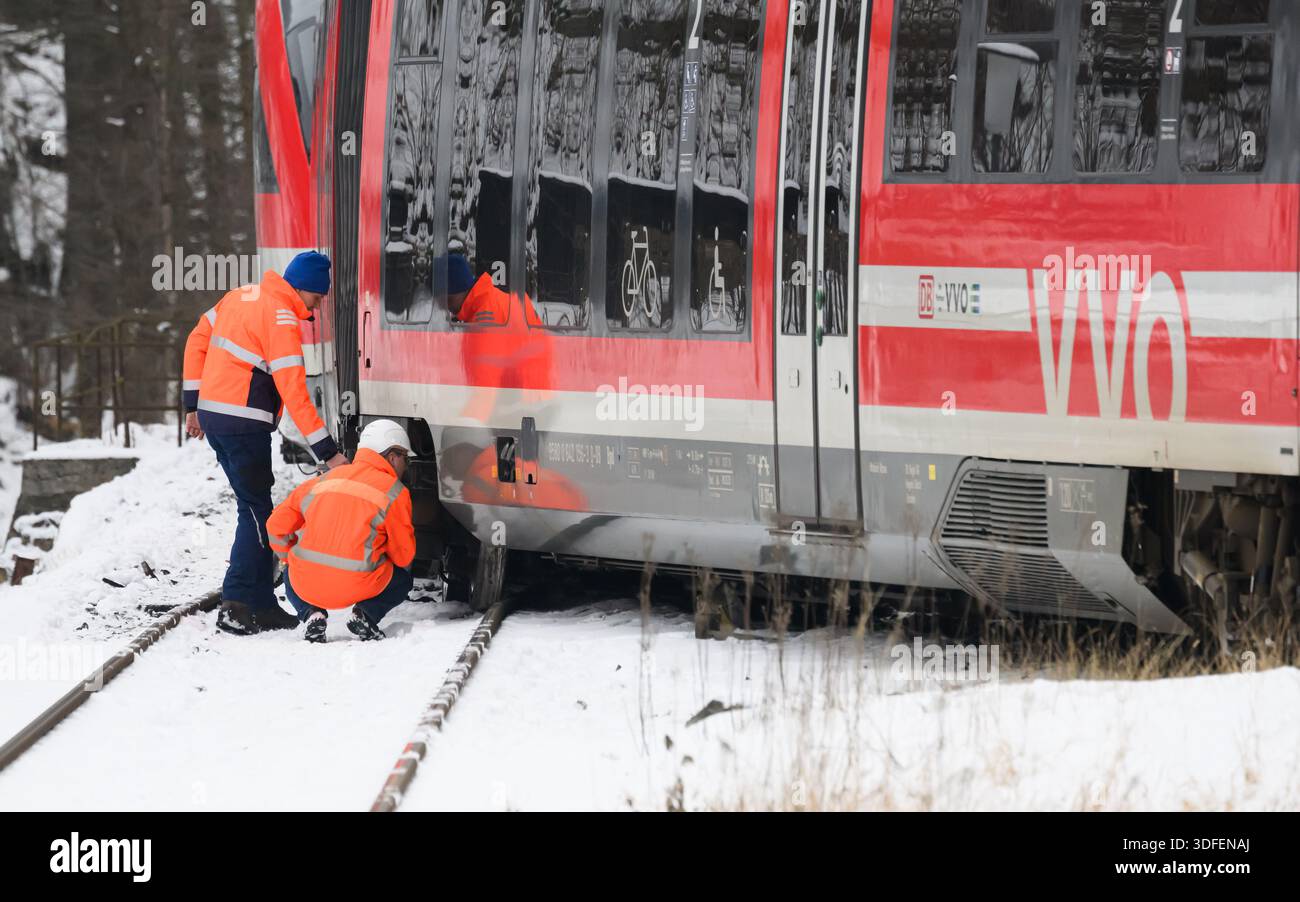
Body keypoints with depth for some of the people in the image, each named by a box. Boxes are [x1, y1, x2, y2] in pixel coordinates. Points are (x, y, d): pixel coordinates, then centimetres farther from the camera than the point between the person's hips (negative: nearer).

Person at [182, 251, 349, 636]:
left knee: (255, 507, 13)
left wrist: (194, 405, 23)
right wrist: (327, 452, -18)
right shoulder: (281, 317, -14)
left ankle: (261, 604, 13)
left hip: (212, 415, 9)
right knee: (257, 514, -4)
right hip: (244, 425, -9)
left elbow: (197, 342, 19)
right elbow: (293, 391, -19)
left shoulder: (241, 296, 12)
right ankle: (236, 607, -9)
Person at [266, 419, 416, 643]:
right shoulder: (395, 493, 2)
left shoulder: (324, 480, 14)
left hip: (307, 586, 3)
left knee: (291, 579, 38)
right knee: (403, 580, 27)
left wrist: (292, 560, 29)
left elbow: (277, 525, 13)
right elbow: (404, 556, 5)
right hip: (357, 587, -3)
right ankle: (367, 613, 0)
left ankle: (311, 614, 7)